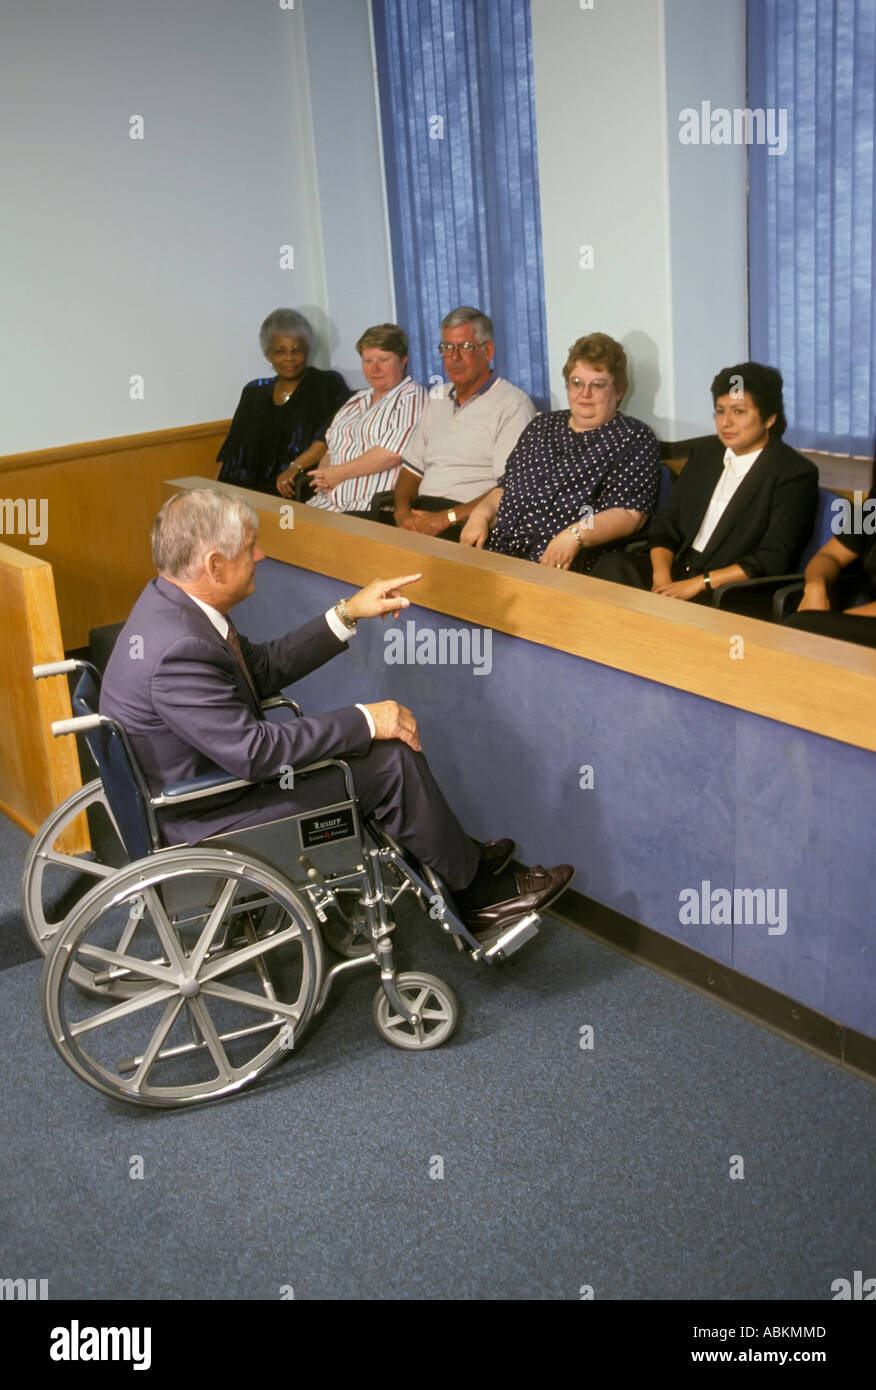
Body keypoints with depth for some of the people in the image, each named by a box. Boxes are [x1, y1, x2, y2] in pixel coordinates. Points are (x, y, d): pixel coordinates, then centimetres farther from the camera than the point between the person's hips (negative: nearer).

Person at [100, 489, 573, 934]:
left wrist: (348, 614, 3)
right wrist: (365, 721, -20)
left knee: (381, 735, 11)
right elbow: (254, 751, -28)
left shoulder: (171, 600, -1)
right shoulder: (177, 651, -32)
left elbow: (262, 668, 8)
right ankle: (477, 889, 8)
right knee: (390, 757, -11)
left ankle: (458, 857, 23)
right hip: (197, 823, -10)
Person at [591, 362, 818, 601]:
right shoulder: (705, 454, 15)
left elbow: (773, 560, -13)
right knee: (613, 567, -22)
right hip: (678, 571, 6)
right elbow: (664, 523, 13)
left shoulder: (795, 474, -5)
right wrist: (661, 575, -8)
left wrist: (699, 583, -19)